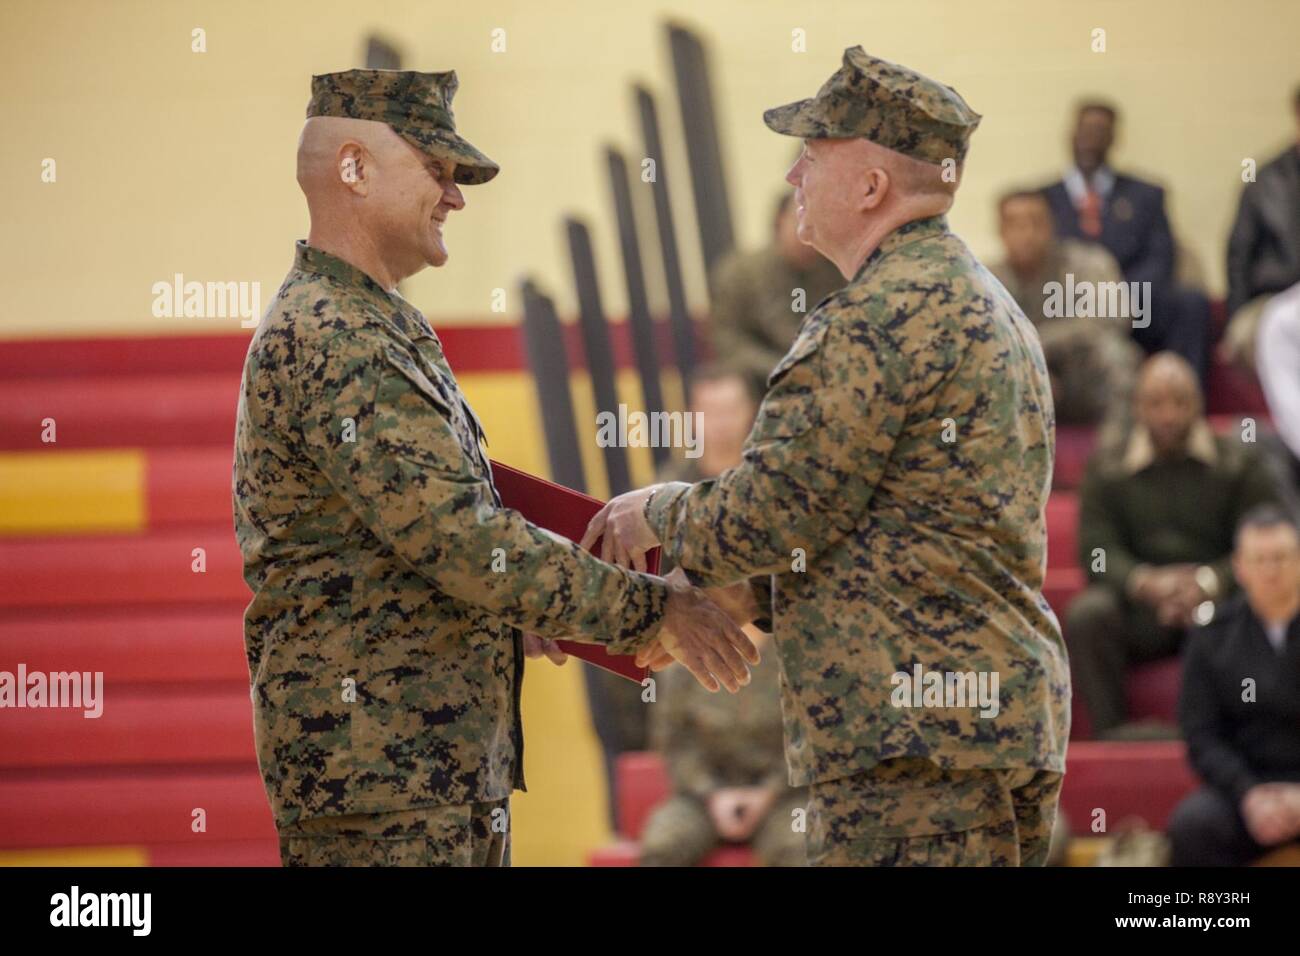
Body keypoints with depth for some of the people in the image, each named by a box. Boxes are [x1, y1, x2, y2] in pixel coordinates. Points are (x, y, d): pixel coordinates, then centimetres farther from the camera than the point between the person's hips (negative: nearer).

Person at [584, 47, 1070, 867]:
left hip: (921, 739, -11)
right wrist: (746, 593, 18)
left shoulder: (889, 312, -13)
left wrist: (660, 516, 6)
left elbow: (772, 513, -14)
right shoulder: (978, 301, 21)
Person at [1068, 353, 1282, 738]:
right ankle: (1111, 732, -26)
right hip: (1138, 606, 1)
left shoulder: (1240, 464, 5)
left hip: (1215, 600, -1)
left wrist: (1208, 582, -22)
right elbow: (1098, 553, -1)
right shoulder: (1106, 468, 9)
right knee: (1086, 614, -29)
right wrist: (1146, 583, -23)